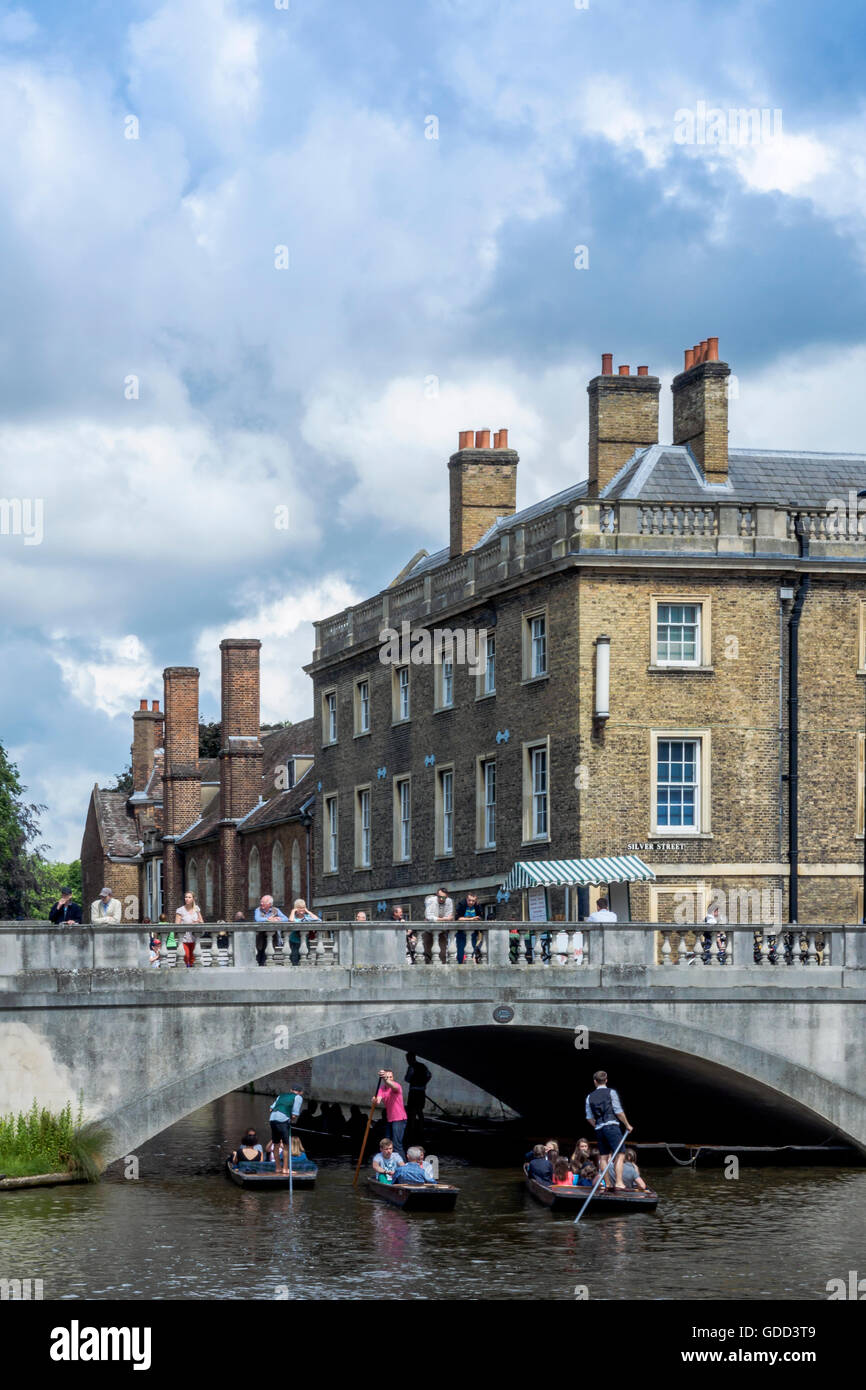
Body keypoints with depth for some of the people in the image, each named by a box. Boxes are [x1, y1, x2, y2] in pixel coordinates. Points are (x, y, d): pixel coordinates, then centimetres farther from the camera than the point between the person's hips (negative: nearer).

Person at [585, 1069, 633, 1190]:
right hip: (612, 1126, -5)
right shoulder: (611, 1093, -1)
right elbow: (618, 1111, -7)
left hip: (599, 1129, 5)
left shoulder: (590, 1097, 13)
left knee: (603, 1156, 10)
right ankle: (618, 1182, -20)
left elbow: (589, 1118, 11)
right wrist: (627, 1125, 3)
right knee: (620, 1155, -8)